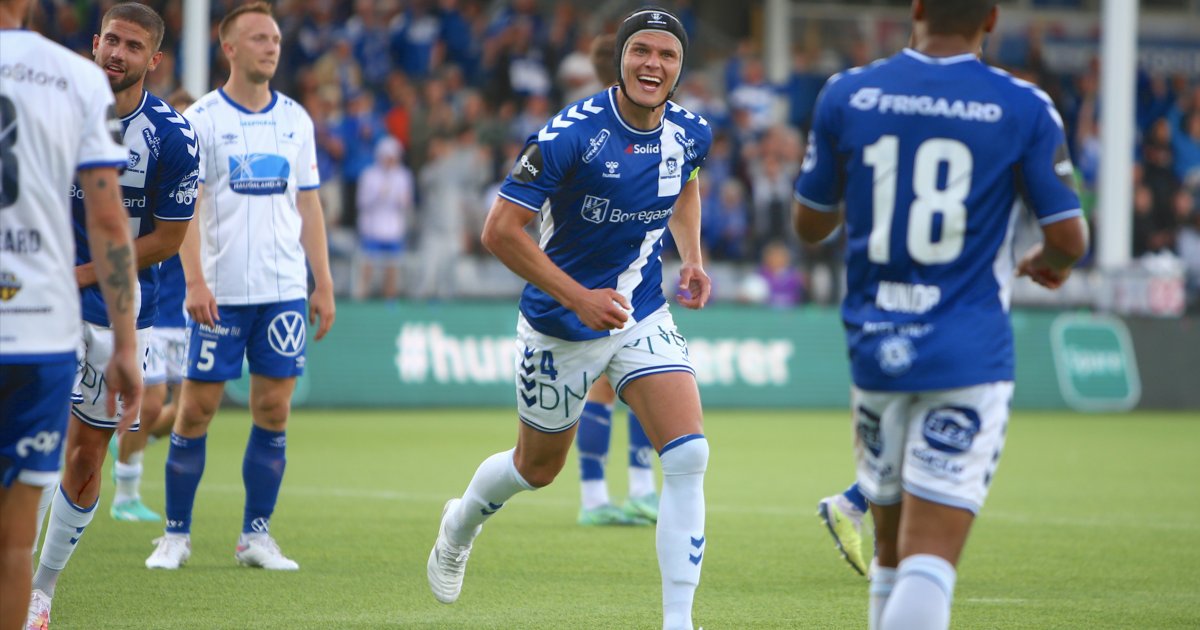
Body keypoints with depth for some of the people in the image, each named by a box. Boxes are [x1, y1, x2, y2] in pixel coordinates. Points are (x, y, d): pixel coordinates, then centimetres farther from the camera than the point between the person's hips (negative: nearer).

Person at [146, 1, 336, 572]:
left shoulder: (295, 119, 10)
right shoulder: (201, 119, -3)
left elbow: (308, 205, 14)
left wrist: (323, 284, 9)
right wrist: (194, 281, -17)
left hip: (285, 290, 4)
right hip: (220, 292, -4)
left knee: (274, 410, 2)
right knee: (196, 408, 0)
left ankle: (256, 535, 10)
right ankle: (176, 534, 10)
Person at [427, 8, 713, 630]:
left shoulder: (690, 132, -6)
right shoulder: (571, 133, -24)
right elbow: (500, 230, -22)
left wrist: (691, 257, 4)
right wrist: (579, 297, -27)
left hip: (643, 316, 4)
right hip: (561, 327, -4)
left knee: (688, 457, -15)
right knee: (538, 467, 16)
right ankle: (460, 524, 51)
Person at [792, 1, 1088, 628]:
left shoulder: (847, 95, 2)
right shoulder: (1022, 108, -4)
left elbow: (809, 224, 11)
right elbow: (1068, 236, -2)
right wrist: (1050, 261, 22)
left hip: (875, 348, 3)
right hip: (969, 357, -3)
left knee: (892, 554, 17)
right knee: (929, 561, -9)